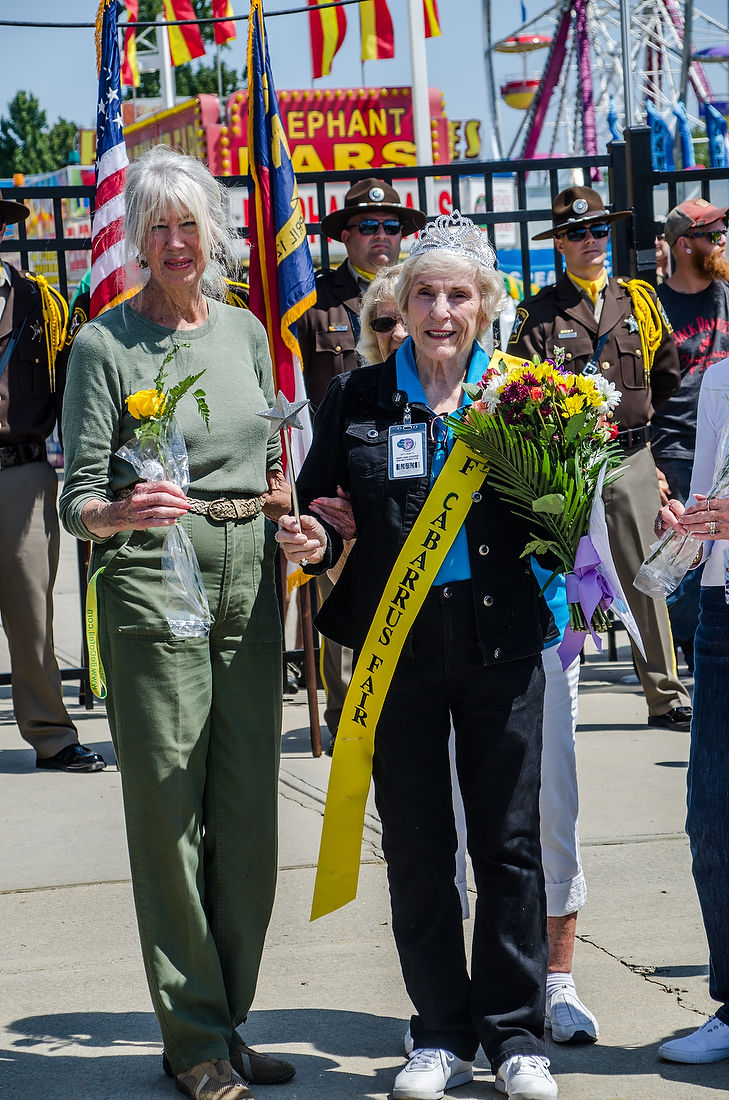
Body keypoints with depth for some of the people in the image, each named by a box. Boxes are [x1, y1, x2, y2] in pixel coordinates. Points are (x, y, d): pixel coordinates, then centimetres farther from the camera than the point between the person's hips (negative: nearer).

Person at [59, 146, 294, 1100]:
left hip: (249, 578, 5)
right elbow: (79, 500, -6)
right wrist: (121, 512, -26)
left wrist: (286, 500, 2)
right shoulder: (106, 343, -2)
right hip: (153, 583, -5)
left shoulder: (247, 331, 13)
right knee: (170, 810, -2)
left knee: (250, 810, 6)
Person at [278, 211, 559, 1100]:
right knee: (416, 847, 7)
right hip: (398, 649, 1)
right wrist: (311, 542, -12)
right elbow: (311, 509, 9)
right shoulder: (357, 399, 6)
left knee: (509, 841, 4)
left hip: (501, 642, -1)